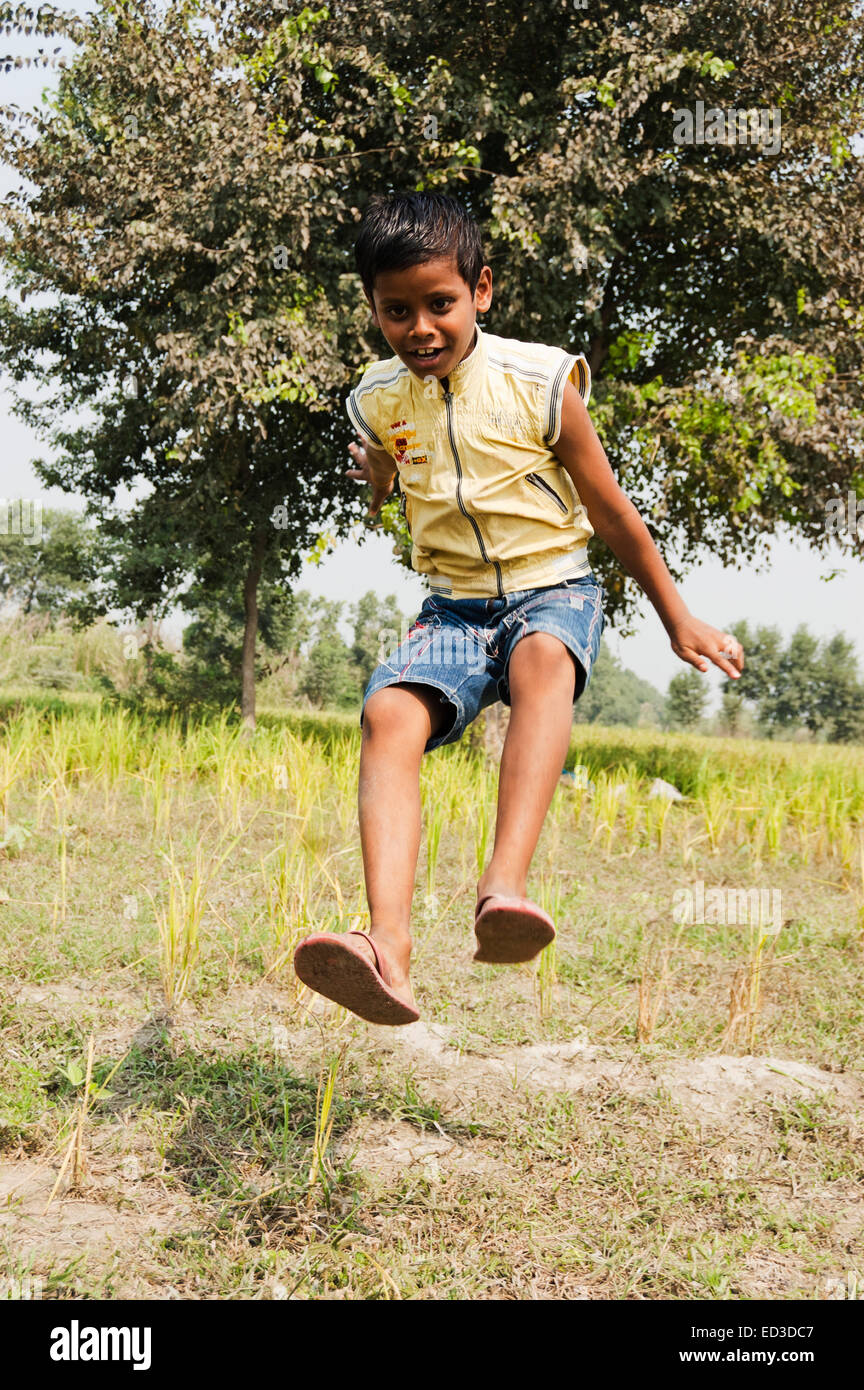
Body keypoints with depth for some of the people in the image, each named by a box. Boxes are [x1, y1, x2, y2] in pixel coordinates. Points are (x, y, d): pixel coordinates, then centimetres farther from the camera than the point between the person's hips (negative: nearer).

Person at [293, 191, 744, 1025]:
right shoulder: (376, 403, 4)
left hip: (553, 589, -2)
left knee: (543, 661, -39)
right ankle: (389, 943, -45)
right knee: (389, 712, -29)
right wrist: (372, 482, 0)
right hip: (451, 607, 2)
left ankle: (505, 884, -54)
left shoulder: (539, 383, -5)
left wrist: (678, 620, 10)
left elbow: (610, 510, 3)